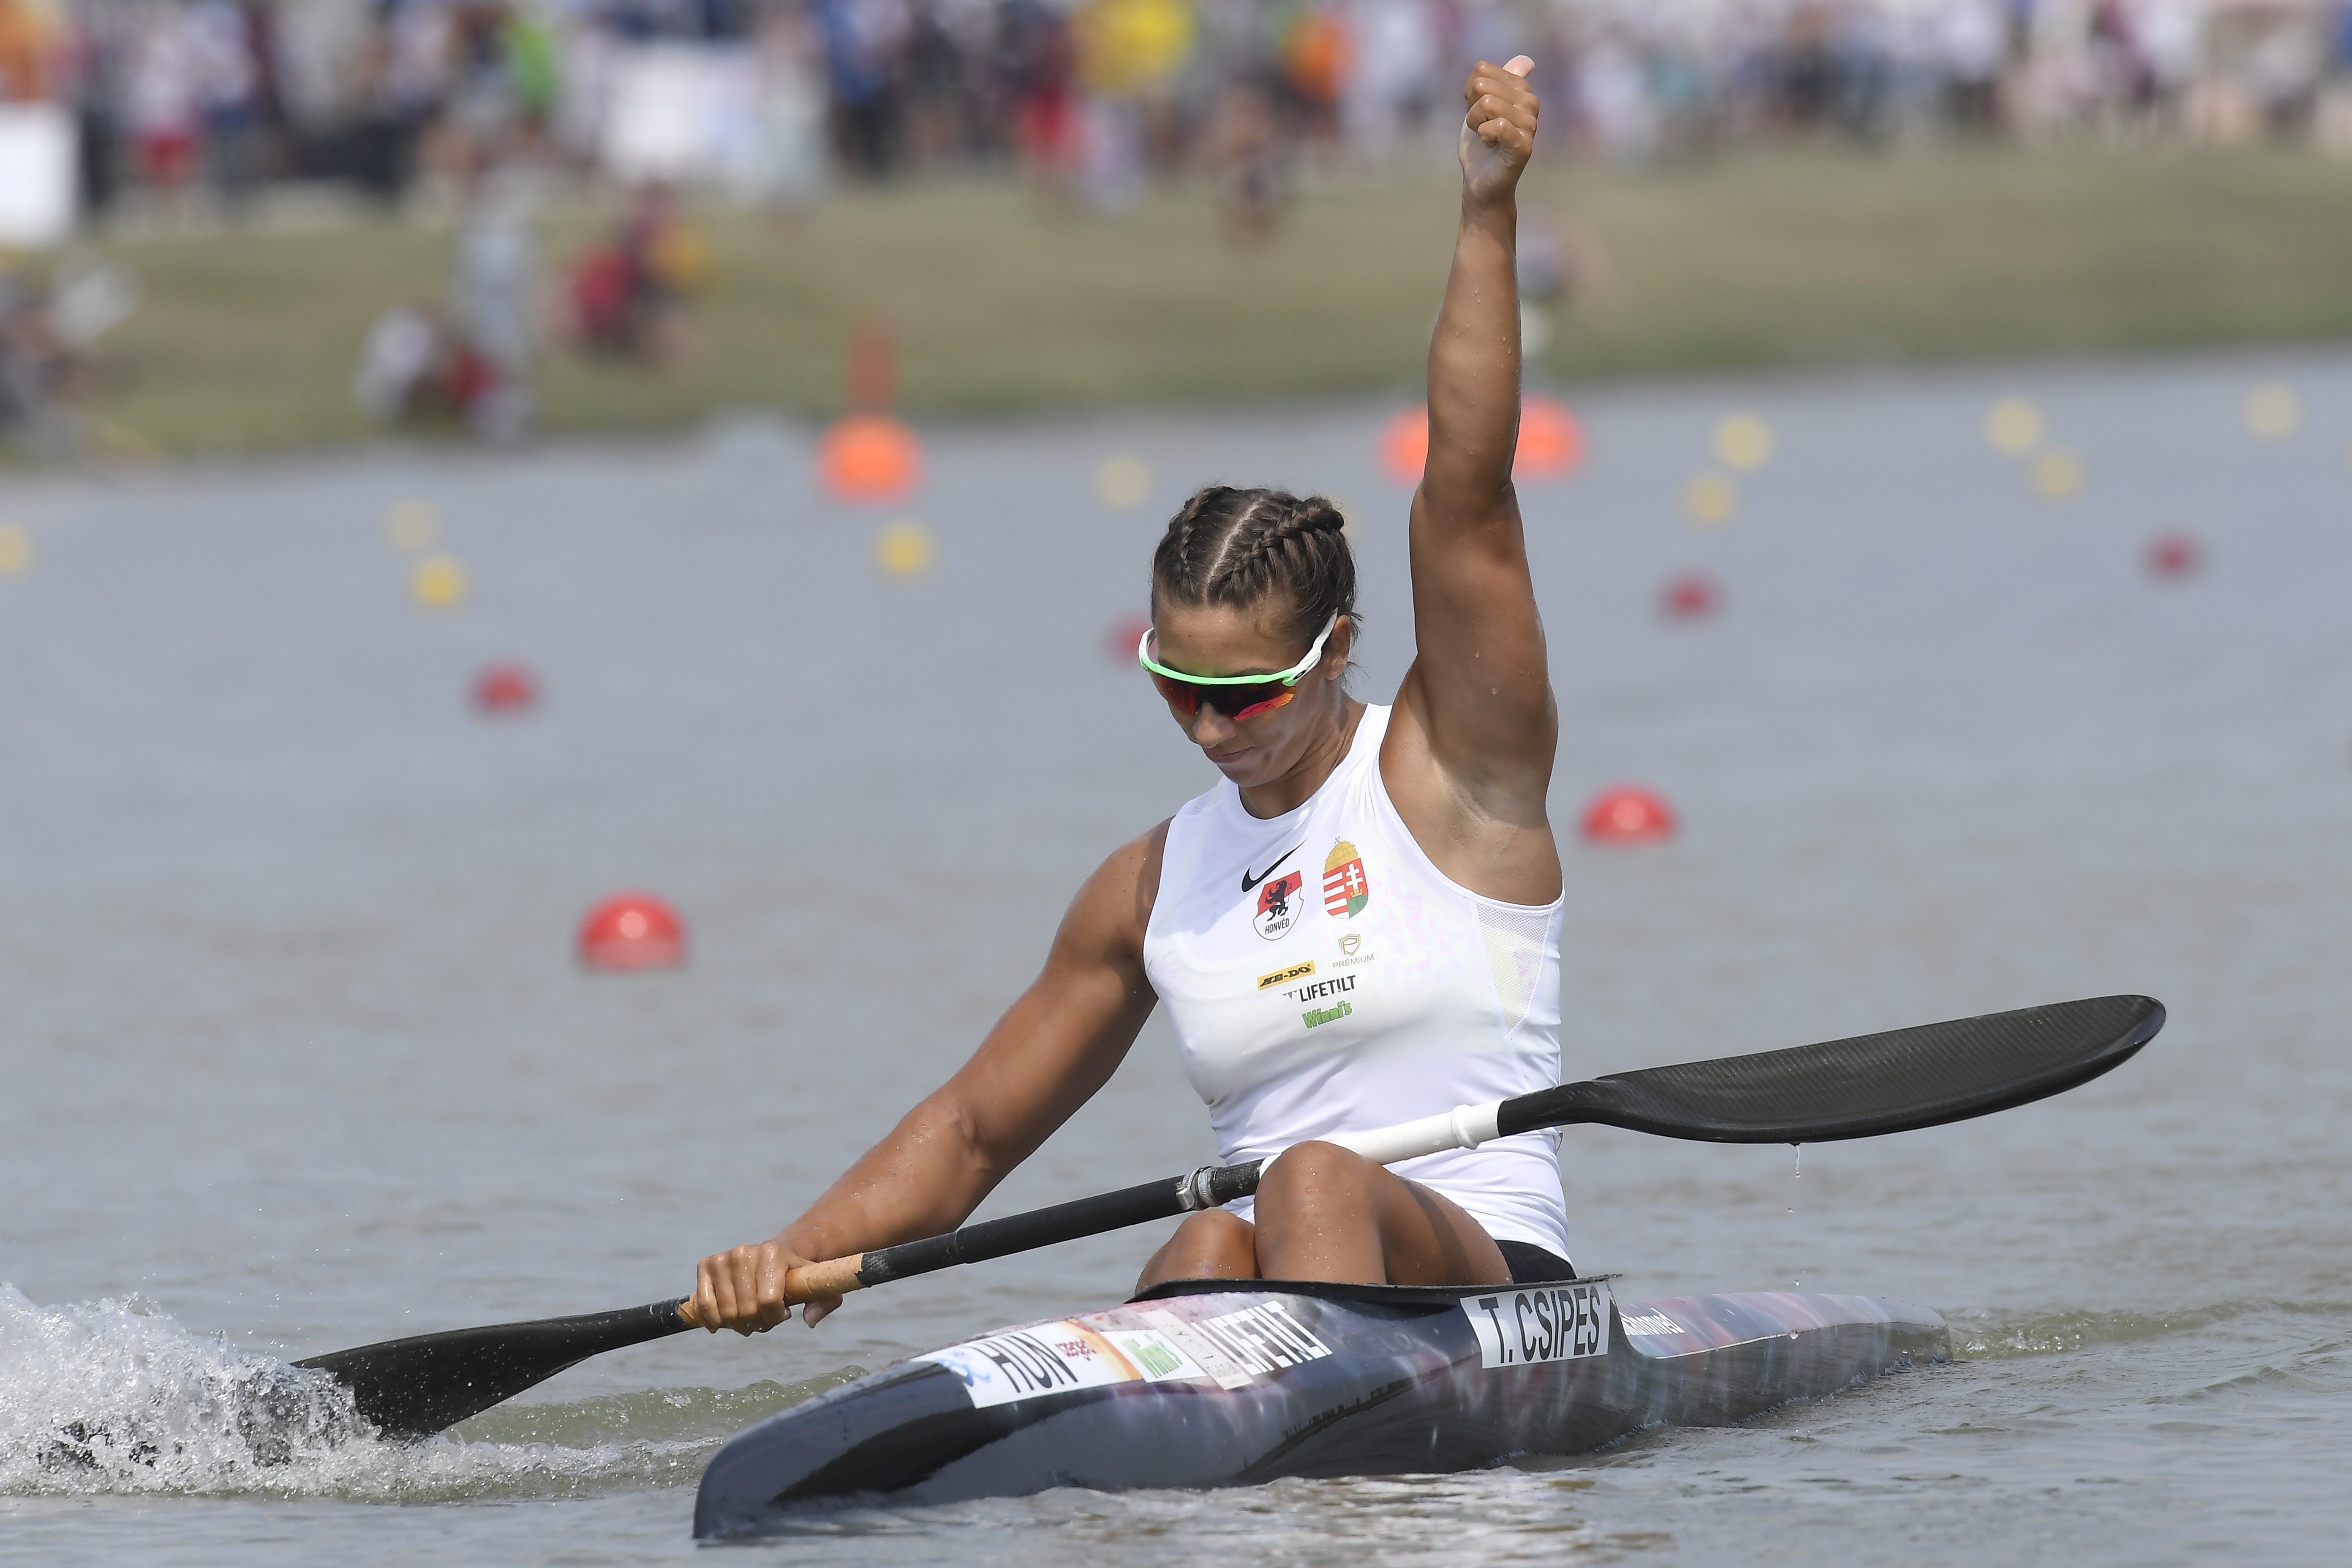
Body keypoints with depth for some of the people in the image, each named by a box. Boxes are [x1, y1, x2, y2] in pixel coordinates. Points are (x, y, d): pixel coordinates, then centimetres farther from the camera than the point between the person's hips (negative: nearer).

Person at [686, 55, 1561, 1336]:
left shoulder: (1453, 767, 2)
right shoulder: (1151, 889, 15)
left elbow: (1464, 498, -10)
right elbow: (972, 1131, 20)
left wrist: (1489, 222, -21)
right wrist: (796, 1254, 3)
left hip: (1496, 1287, -4)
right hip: (1281, 1315, 4)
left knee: (1320, 1182, -34)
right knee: (1205, 1252, -30)